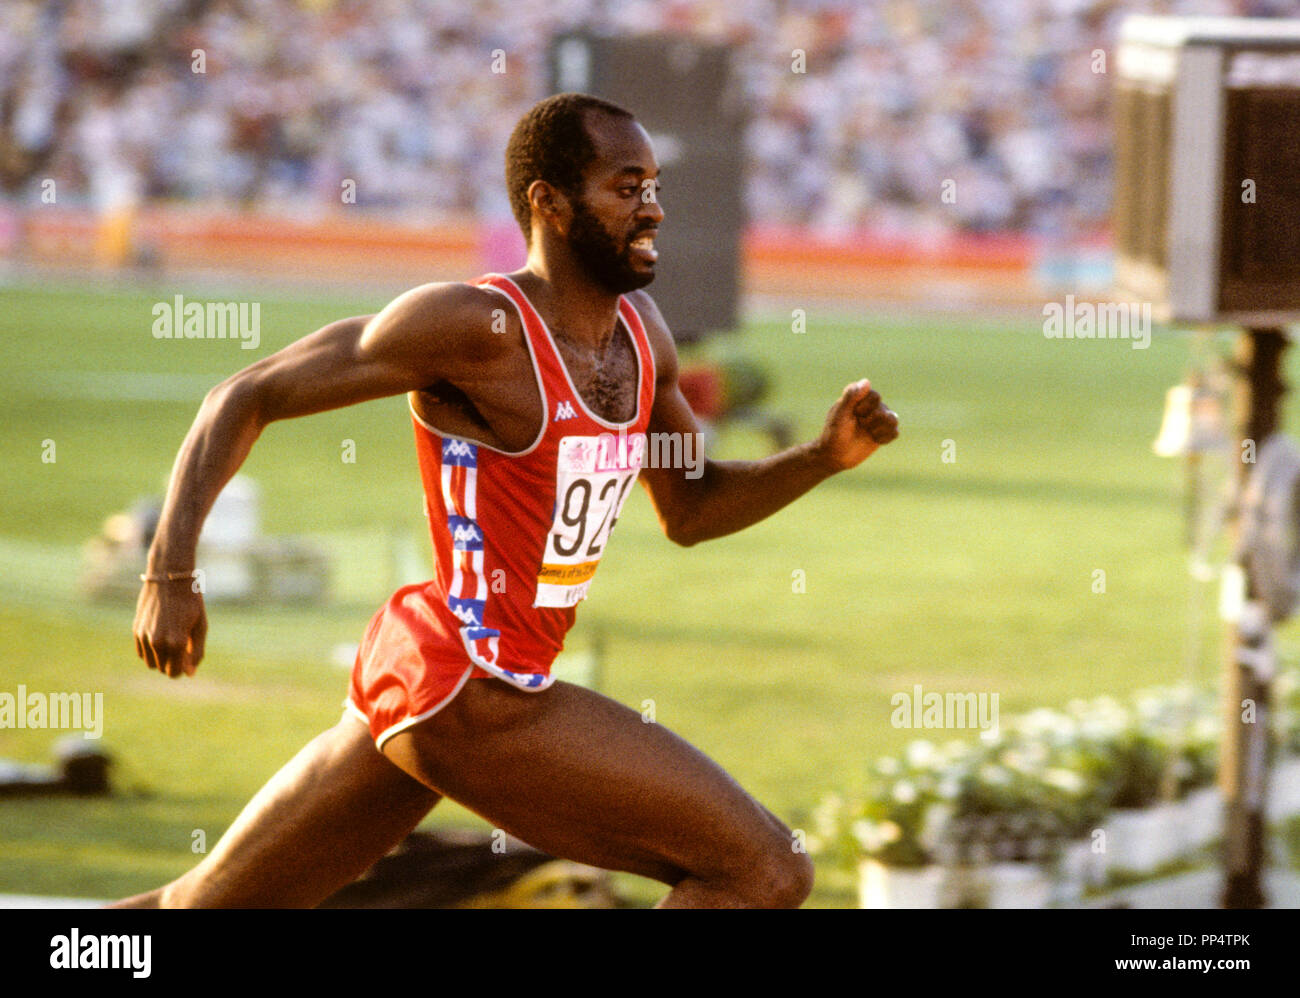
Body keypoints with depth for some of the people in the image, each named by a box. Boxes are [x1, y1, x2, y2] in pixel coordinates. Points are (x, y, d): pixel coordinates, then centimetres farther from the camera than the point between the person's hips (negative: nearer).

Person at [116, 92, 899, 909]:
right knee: (765, 874, -11)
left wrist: (827, 457, 7)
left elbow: (689, 511, 23)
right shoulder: (474, 326, -15)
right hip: (464, 691, -9)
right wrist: (171, 571, -21)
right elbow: (247, 397, -11)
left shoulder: (640, 329, 10)